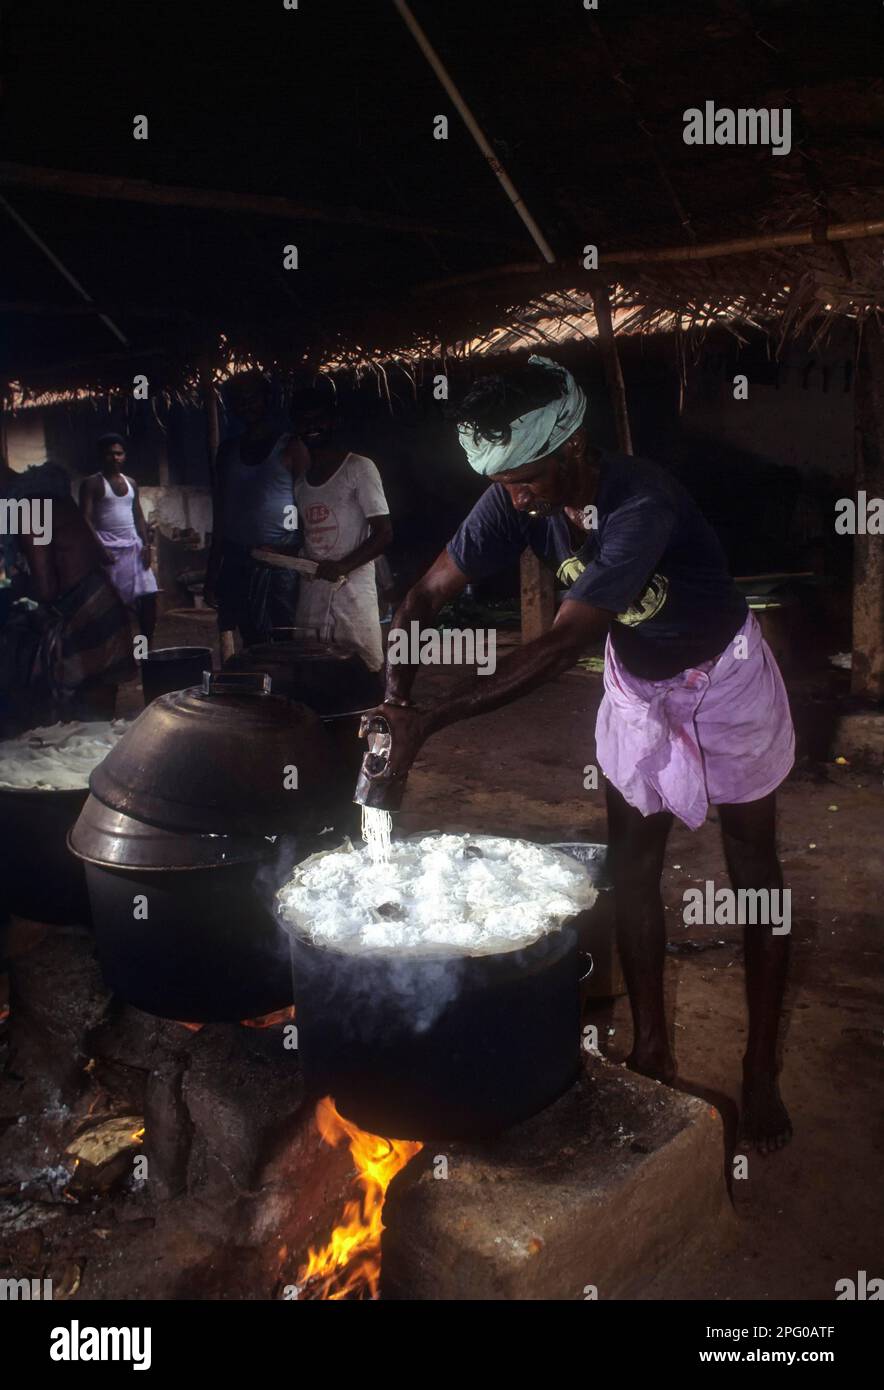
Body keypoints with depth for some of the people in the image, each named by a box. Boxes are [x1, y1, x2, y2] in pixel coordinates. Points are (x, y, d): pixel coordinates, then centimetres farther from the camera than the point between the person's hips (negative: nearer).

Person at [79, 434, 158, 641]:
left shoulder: (131, 483, 15)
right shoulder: (92, 483, -3)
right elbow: (86, 519, -10)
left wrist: (146, 544, 2)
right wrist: (99, 548, -21)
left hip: (133, 544, 6)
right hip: (108, 546, -5)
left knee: (148, 595, 0)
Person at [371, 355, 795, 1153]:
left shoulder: (643, 507, -37)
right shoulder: (520, 500, -19)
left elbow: (562, 648, -42)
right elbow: (430, 593, -15)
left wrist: (433, 722, -43)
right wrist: (396, 697, -32)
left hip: (724, 681, -5)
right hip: (636, 685, 6)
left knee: (753, 871, 6)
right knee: (633, 865, 8)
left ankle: (761, 1076, 18)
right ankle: (652, 1050, 24)